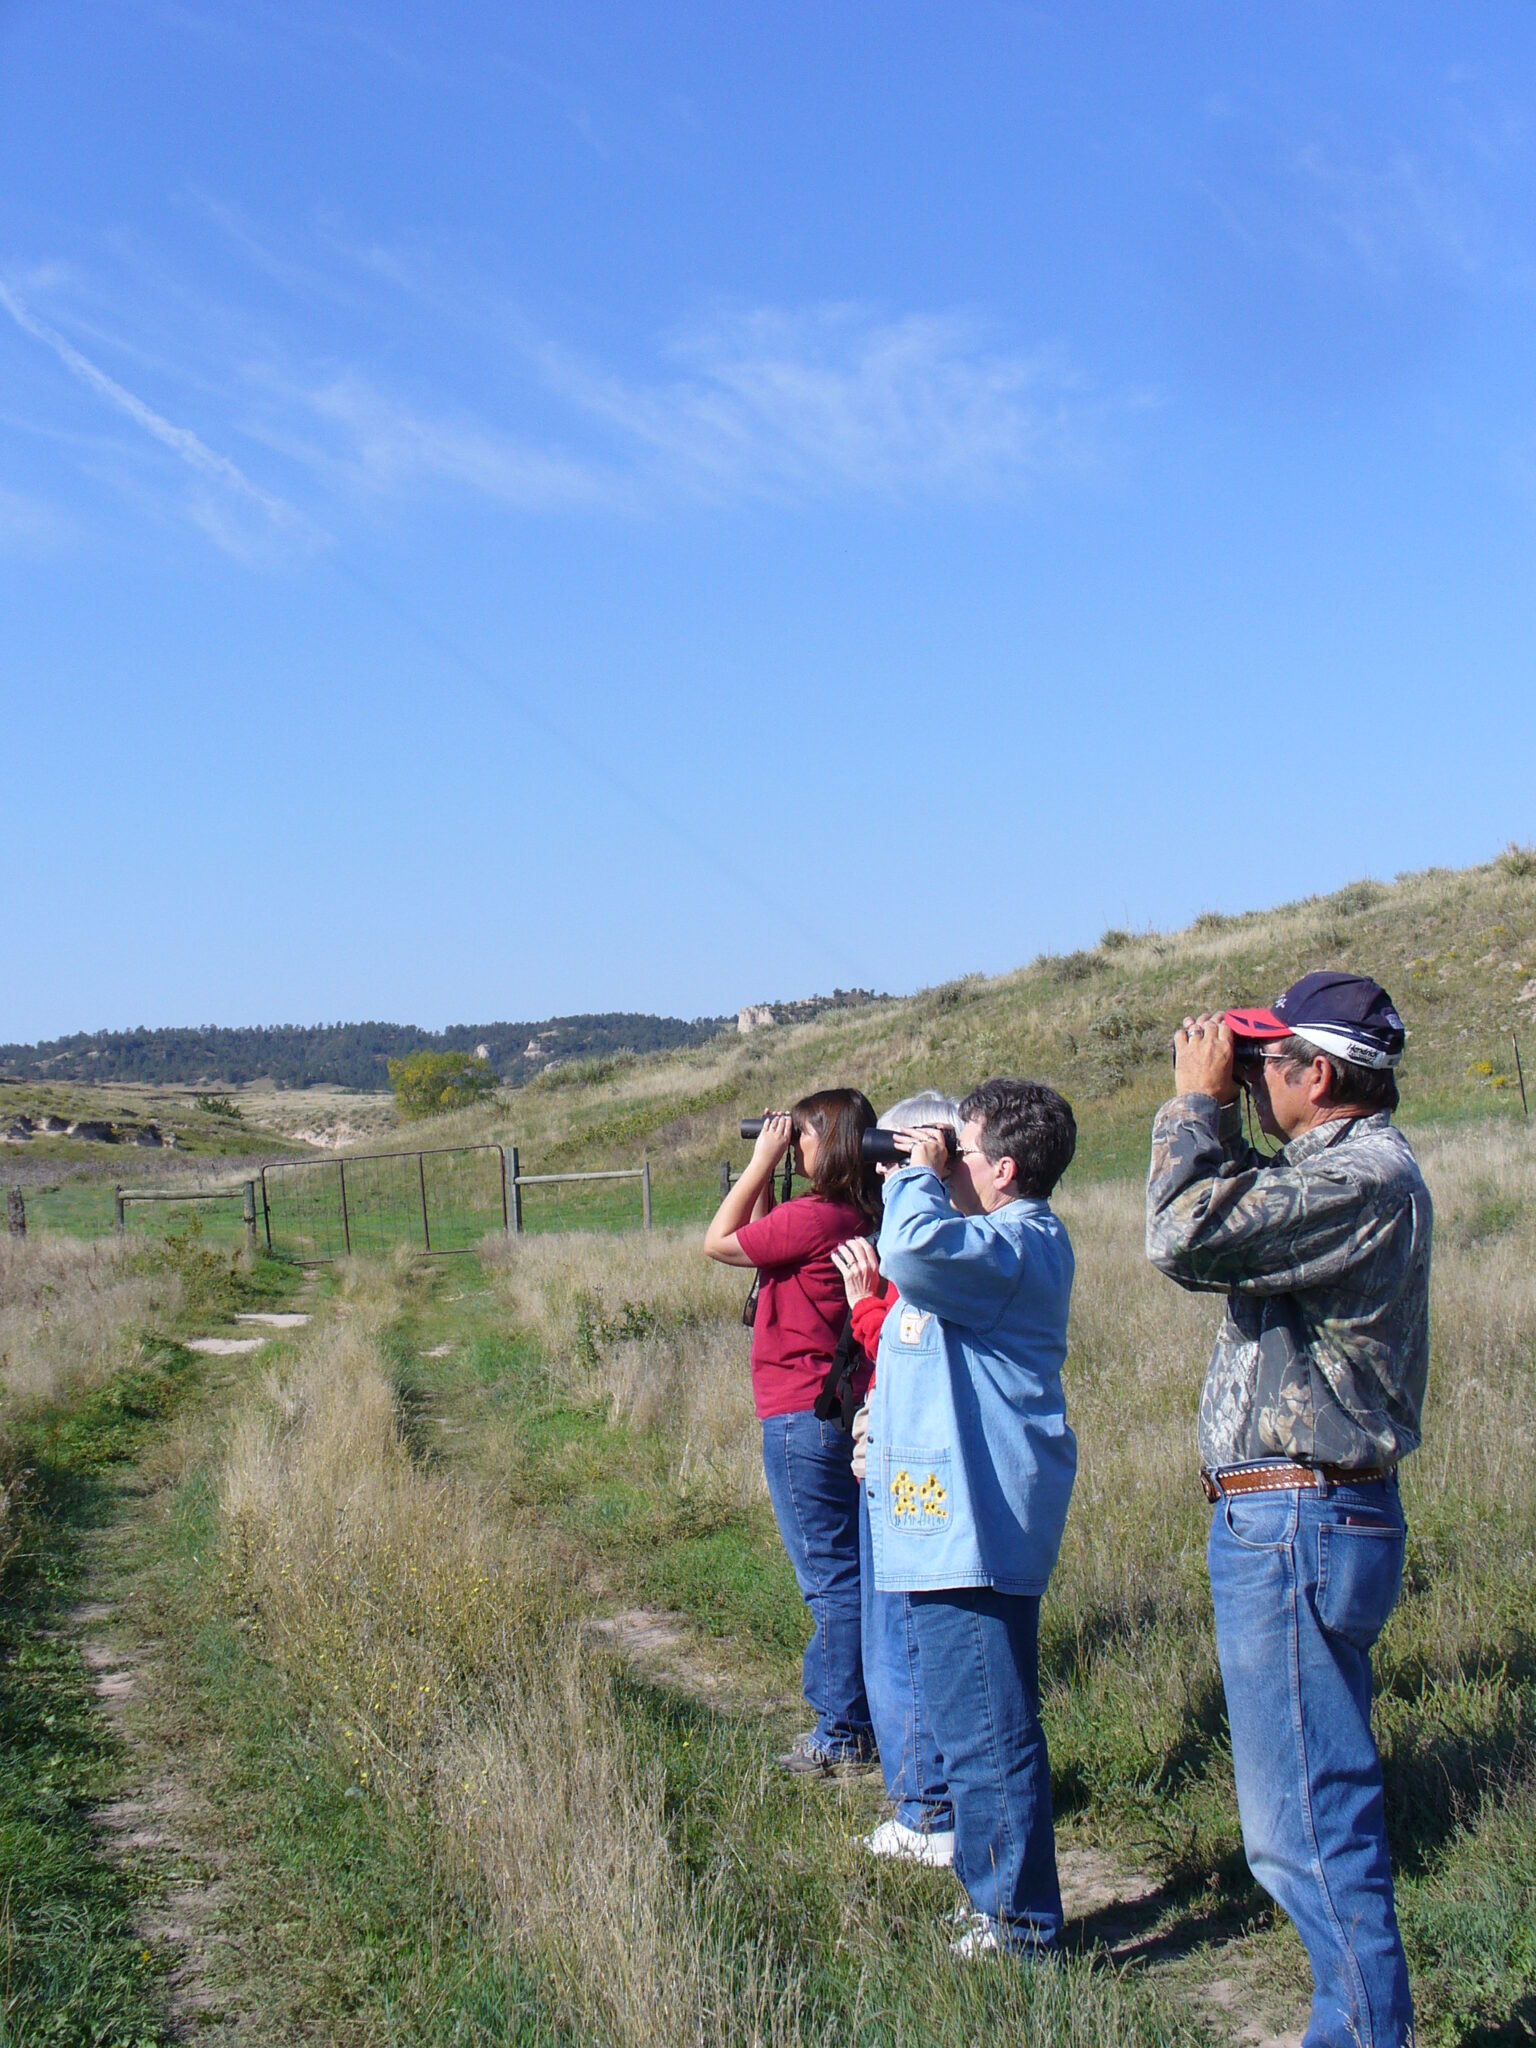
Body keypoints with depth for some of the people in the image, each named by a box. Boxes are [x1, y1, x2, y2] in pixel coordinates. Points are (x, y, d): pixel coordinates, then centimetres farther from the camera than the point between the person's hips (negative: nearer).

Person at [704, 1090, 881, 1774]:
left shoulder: (814, 1217, -21)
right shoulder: (859, 1217, 8)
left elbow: (719, 1242, -10)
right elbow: (761, 1241, 19)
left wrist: (763, 1161, -8)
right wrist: (765, 1170, 12)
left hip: (802, 1419, -10)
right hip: (847, 1412, 10)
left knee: (830, 1578, -2)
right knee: (848, 1571, 16)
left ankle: (842, 1736, 6)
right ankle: (857, 1713, 26)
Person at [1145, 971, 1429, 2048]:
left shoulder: (1365, 1178, -19)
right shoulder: (1342, 1168, 13)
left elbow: (1187, 1237, -28)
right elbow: (1232, 1224, 23)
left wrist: (1197, 1101, -14)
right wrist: (1214, 1112, 10)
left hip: (1299, 1525, -11)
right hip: (1289, 1519, 11)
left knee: (1307, 1823, -6)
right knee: (1324, 1809, 19)